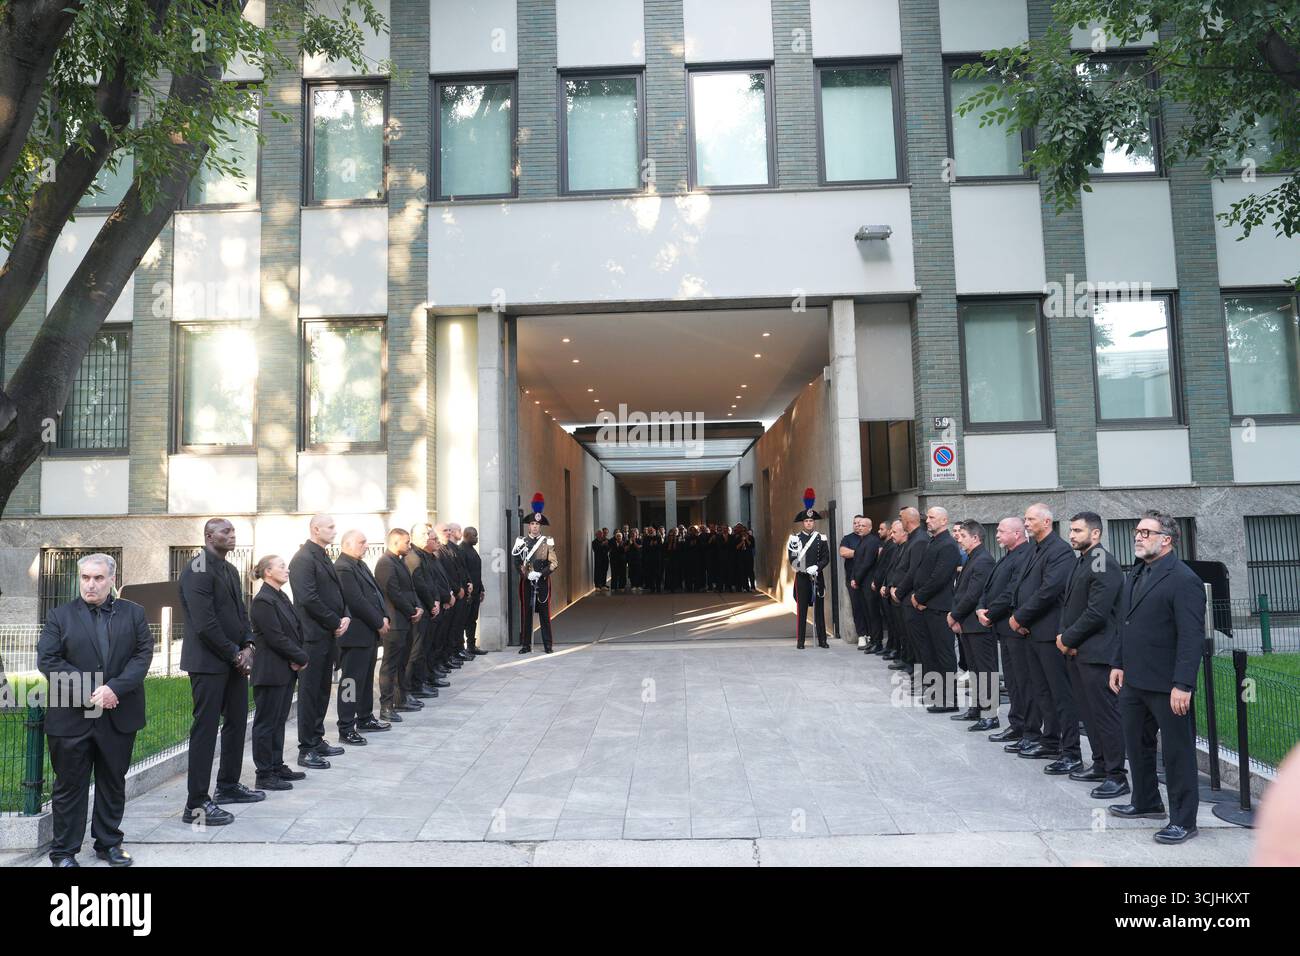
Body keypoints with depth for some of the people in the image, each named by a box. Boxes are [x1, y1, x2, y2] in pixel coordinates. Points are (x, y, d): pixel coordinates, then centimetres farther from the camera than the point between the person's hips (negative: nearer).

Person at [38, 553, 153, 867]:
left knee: (113, 783, 11)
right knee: (69, 785, 7)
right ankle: (63, 852, 19)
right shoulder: (60, 615, 2)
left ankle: (108, 843, 25)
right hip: (71, 717, -1)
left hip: (119, 716, 1)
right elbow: (47, 659, -5)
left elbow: (143, 654, -3)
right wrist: (86, 693, -15)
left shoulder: (133, 614, 5)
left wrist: (114, 688, -17)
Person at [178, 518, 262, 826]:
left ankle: (228, 786, 30)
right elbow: (205, 623, -19)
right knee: (205, 728, -4)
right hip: (209, 662, -9)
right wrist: (235, 654, -13)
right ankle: (197, 804, 3)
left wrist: (248, 647, 0)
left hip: (235, 661, 9)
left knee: (237, 722, 16)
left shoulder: (230, 570, 15)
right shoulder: (197, 571, -14)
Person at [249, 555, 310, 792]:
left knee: (279, 720, 15)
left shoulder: (282, 597, 12)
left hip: (287, 670, 9)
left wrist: (298, 658, -2)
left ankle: (277, 766, 25)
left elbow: (296, 628, 12)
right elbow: (276, 638, -19)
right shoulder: (263, 601, -15)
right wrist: (301, 658, -11)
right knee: (266, 723, 1)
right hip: (270, 672, -9)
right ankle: (265, 775, 8)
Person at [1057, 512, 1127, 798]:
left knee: (1106, 714, -3)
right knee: (1089, 712, 16)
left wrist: (1067, 639, -11)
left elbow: (1096, 613, -20)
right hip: (1077, 652, 9)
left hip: (1096, 653, -9)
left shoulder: (1104, 564, -14)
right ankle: (1100, 765, 27)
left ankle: (1116, 776, 4)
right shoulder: (1081, 562, 16)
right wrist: (1064, 637, 4)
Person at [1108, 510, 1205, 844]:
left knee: (1177, 752, 4)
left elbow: (1191, 637, -19)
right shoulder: (1135, 575, 12)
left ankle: (1183, 820, 16)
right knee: (1137, 745, 19)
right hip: (1134, 681, 9)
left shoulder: (1184, 580, -15)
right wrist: (1119, 664, 15)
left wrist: (1183, 685, -22)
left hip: (1167, 686, -8)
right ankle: (1146, 803, 36)